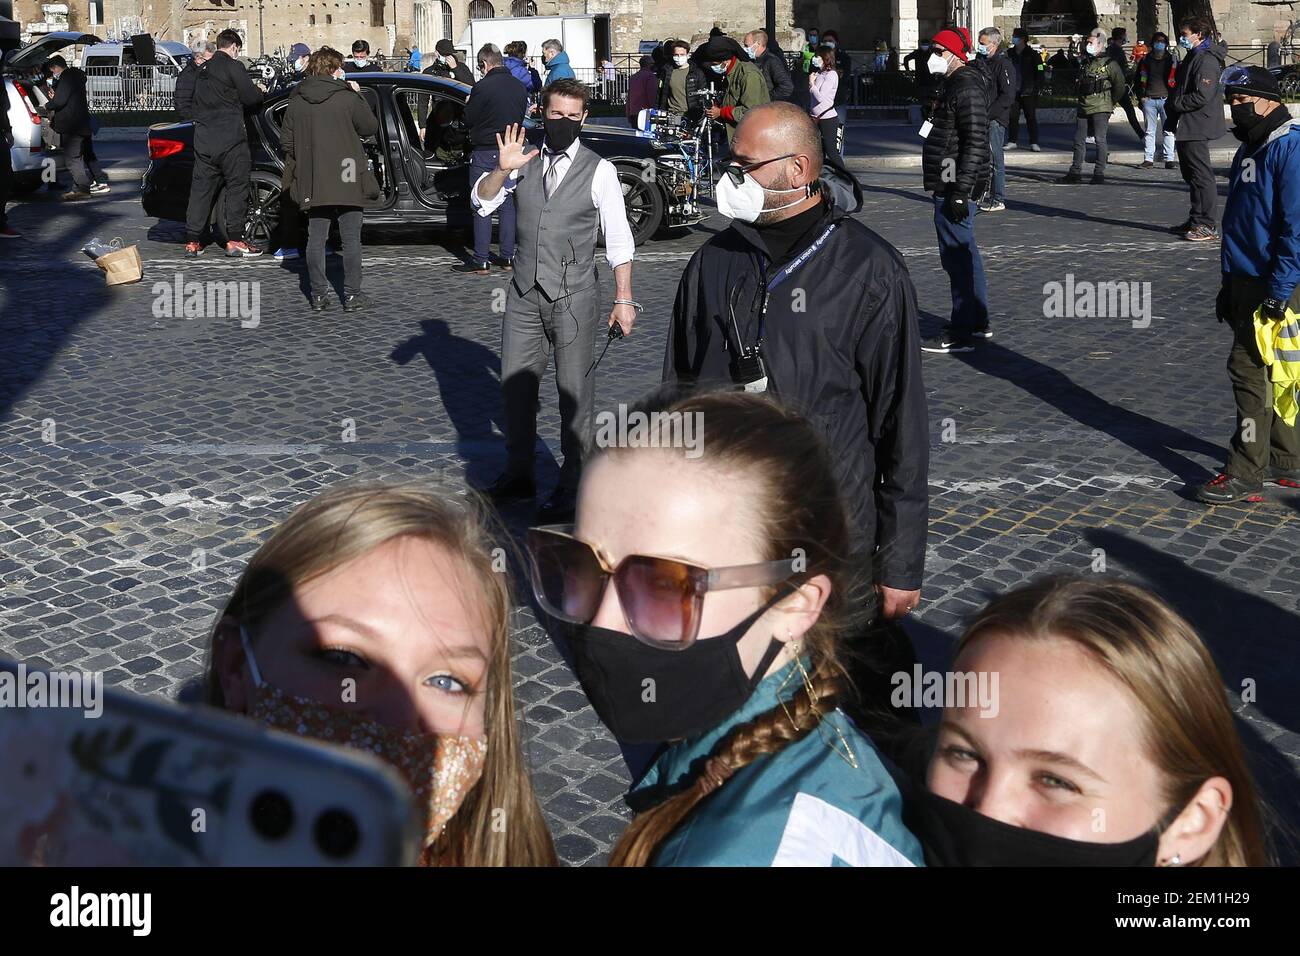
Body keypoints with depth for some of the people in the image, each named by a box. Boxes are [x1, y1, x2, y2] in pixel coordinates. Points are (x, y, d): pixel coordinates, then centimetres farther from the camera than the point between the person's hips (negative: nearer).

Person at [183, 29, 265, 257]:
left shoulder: (203, 70, 15)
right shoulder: (232, 67, -8)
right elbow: (251, 97, -10)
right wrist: (260, 92, 13)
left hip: (203, 140, 7)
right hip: (230, 138, -7)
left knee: (200, 188, 7)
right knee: (236, 187, 2)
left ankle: (192, 241, 7)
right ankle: (235, 240, 2)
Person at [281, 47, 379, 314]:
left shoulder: (296, 102, 2)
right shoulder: (347, 98, -9)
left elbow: (286, 140, 4)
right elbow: (370, 127, 2)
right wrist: (359, 96, 11)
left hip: (312, 182, 3)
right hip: (347, 180, -3)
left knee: (316, 238, 10)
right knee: (351, 238, 4)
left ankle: (318, 295, 10)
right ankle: (352, 296, 4)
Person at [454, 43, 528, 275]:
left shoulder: (483, 87, -15)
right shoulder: (519, 87, 5)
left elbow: (469, 118, -7)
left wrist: (468, 104, 12)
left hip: (485, 153, -6)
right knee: (508, 205, 13)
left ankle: (481, 262, -1)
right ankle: (507, 258, 16)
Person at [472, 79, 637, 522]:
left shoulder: (599, 171, -6)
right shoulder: (524, 162, 6)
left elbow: (619, 238, -7)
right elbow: (481, 203, -2)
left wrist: (623, 298, -12)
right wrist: (502, 170, -20)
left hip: (573, 297, -4)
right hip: (524, 293, 5)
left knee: (574, 390, 1)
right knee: (515, 383, 12)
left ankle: (571, 487, 9)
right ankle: (518, 475, 28)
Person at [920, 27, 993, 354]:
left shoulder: (967, 88, -16)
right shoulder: (953, 84, 18)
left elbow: (975, 142, -22)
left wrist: (961, 191, -25)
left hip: (956, 188, -11)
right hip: (953, 186, 11)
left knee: (956, 256, -9)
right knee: (964, 253, 17)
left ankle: (961, 334, -6)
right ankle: (978, 322, 27)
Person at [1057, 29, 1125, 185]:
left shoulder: (1109, 64, -5)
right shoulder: (1084, 63, 13)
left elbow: (1120, 86, -3)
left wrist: (1110, 102, 1)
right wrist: (1081, 100, 16)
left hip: (1100, 109, -7)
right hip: (1083, 108, 7)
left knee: (1100, 139, -6)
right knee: (1079, 140, 8)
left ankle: (1099, 174, -3)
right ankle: (1075, 173, 14)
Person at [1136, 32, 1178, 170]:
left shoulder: (1172, 60, 7)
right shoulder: (1146, 60, 11)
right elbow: (1138, 79, 16)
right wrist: (1141, 96, 5)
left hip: (1166, 100, -1)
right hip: (1149, 100, 1)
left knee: (1168, 131, -3)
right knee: (1149, 131, 3)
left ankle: (1169, 159, -2)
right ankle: (1148, 158, 5)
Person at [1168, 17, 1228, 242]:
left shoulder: (1206, 60, -16)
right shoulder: (1192, 57, 17)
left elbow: (1202, 96, -24)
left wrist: (1175, 104, -14)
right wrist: (1173, 104, 8)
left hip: (1197, 128, -11)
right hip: (1186, 128, 11)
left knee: (1201, 175, -8)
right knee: (1191, 174, 15)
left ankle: (1207, 226, -6)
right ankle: (1196, 220, 23)